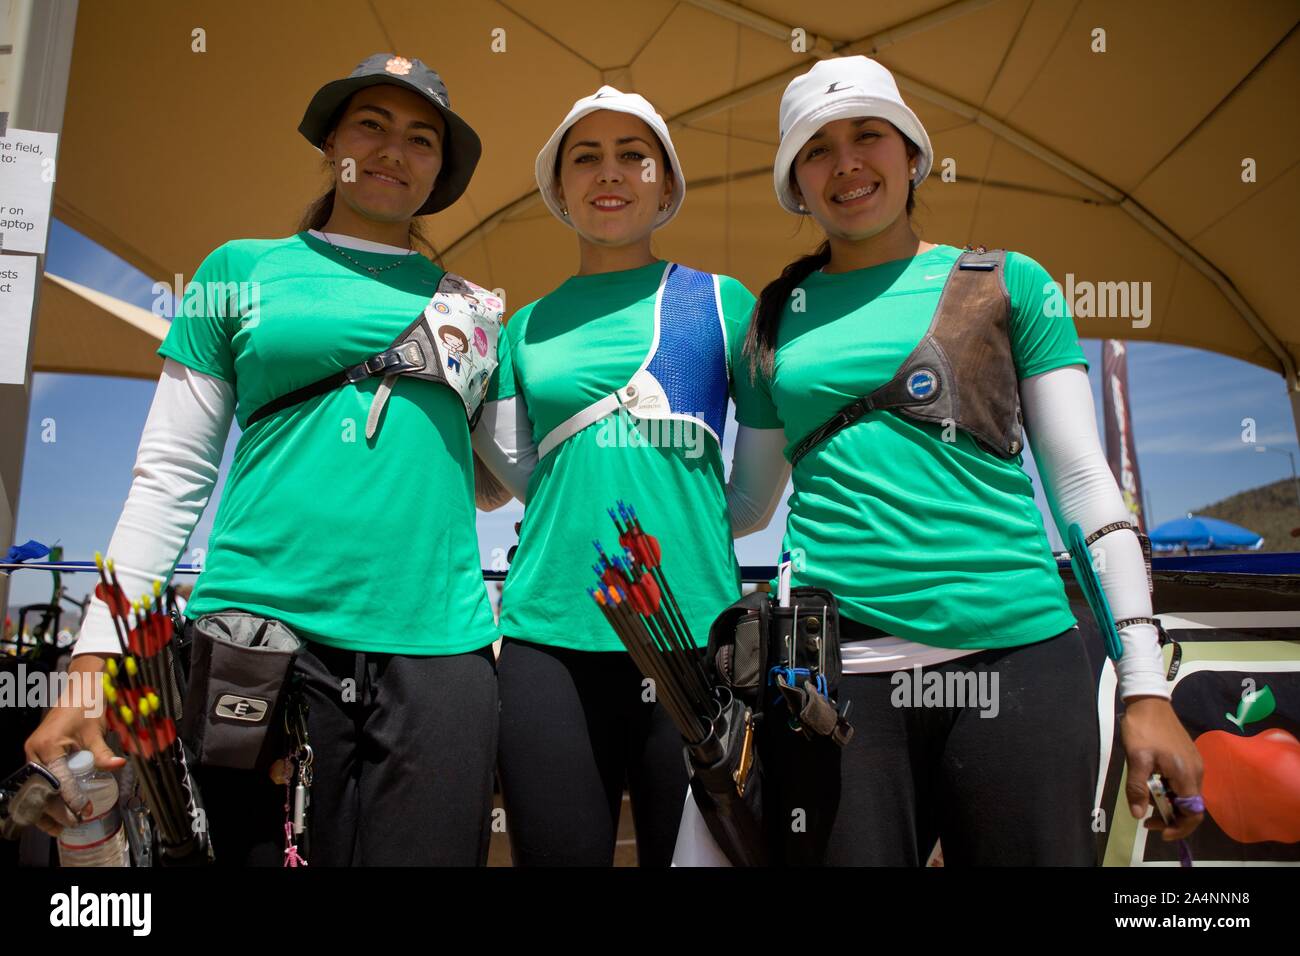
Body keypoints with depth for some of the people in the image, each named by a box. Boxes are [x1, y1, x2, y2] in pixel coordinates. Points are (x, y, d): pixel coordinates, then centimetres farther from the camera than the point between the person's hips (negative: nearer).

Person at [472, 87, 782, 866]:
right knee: (557, 853, 9)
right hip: (552, 634, 2)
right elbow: (522, 474, 12)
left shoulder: (721, 301, 7)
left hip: (695, 632, -1)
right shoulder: (528, 328, 13)